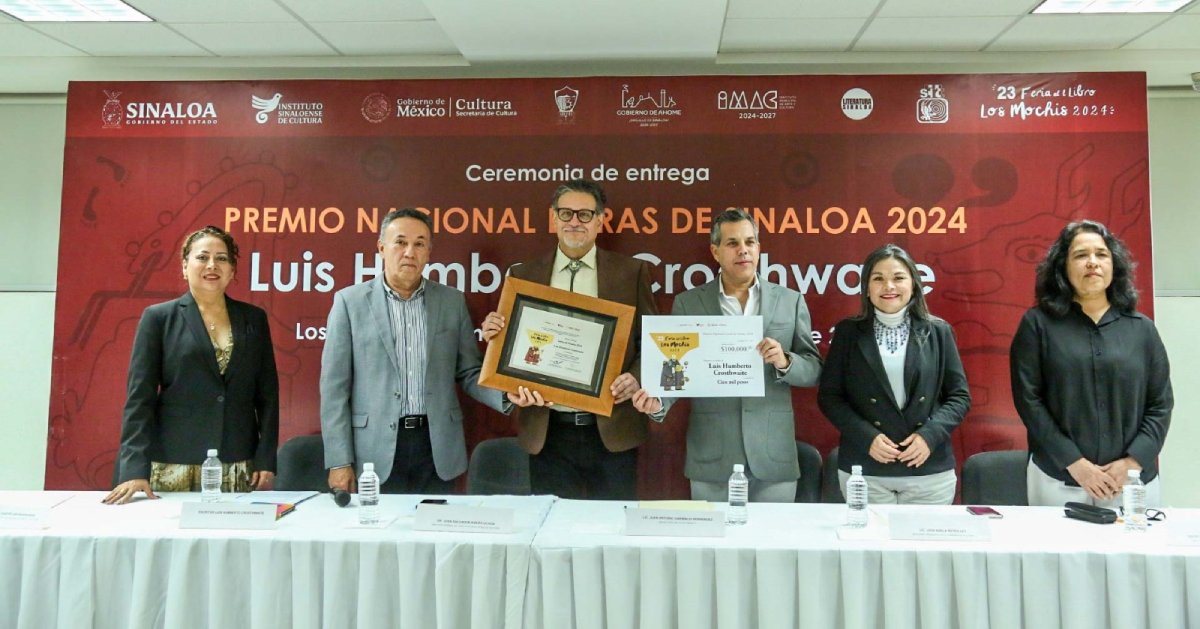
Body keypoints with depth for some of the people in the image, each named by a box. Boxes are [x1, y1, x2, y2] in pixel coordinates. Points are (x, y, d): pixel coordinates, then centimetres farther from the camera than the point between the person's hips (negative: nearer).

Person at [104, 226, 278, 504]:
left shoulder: (254, 319, 9)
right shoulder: (158, 318, 4)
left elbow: (268, 394, 8)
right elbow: (139, 397, -1)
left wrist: (266, 460, 1)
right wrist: (135, 469, -10)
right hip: (174, 469, -1)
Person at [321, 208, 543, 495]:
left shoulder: (452, 301, 6)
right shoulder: (350, 301, 0)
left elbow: (468, 373, 8)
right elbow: (335, 386, -1)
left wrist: (506, 395, -11)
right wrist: (339, 461, -5)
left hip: (438, 450, 2)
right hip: (376, 453, -2)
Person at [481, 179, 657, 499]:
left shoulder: (631, 272, 3)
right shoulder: (525, 275, 7)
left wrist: (636, 379, -13)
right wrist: (495, 335, -9)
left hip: (612, 431, -1)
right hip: (547, 433, 1)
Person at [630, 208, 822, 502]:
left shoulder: (790, 301, 5)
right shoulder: (687, 303, 3)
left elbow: (814, 370, 5)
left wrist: (784, 362, -16)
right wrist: (658, 402, -20)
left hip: (774, 457, 1)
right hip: (712, 458, -1)